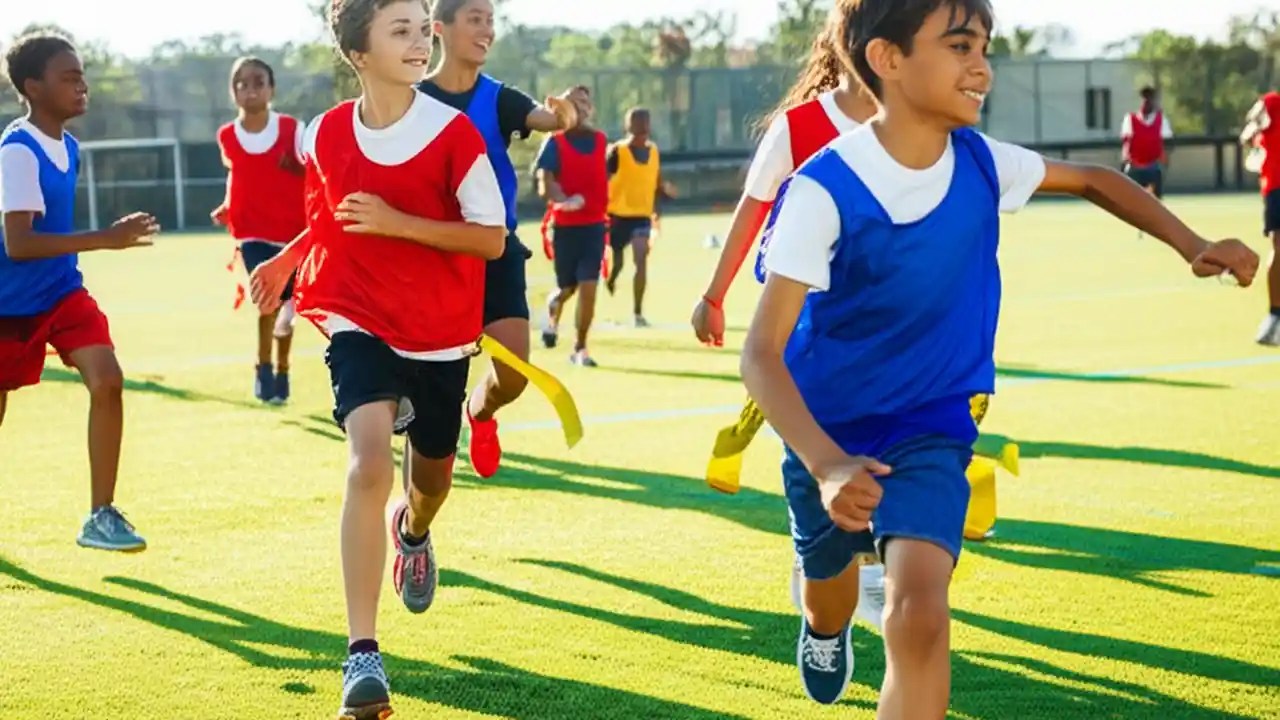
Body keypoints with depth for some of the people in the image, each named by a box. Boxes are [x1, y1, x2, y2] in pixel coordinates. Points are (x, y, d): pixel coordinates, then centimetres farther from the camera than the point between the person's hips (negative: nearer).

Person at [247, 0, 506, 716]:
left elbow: (491, 238, -15)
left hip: (441, 334, 1)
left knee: (432, 476, 18)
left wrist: (396, 222, -23)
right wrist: (285, 262, 12)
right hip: (360, 322, 0)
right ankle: (364, 655, -23)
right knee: (370, 464, -23)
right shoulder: (326, 134, -2)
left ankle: (412, 530, 60)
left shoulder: (454, 132, -13)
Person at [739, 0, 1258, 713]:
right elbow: (762, 351, -31)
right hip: (829, 429, -1)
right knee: (826, 571, 25)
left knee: (920, 610, -23)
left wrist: (1194, 245, -4)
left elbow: (1094, 180, 8)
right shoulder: (824, 189, -27)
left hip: (934, 422, 1)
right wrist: (826, 466, -46)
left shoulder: (980, 163, -13)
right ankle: (827, 632, 63)